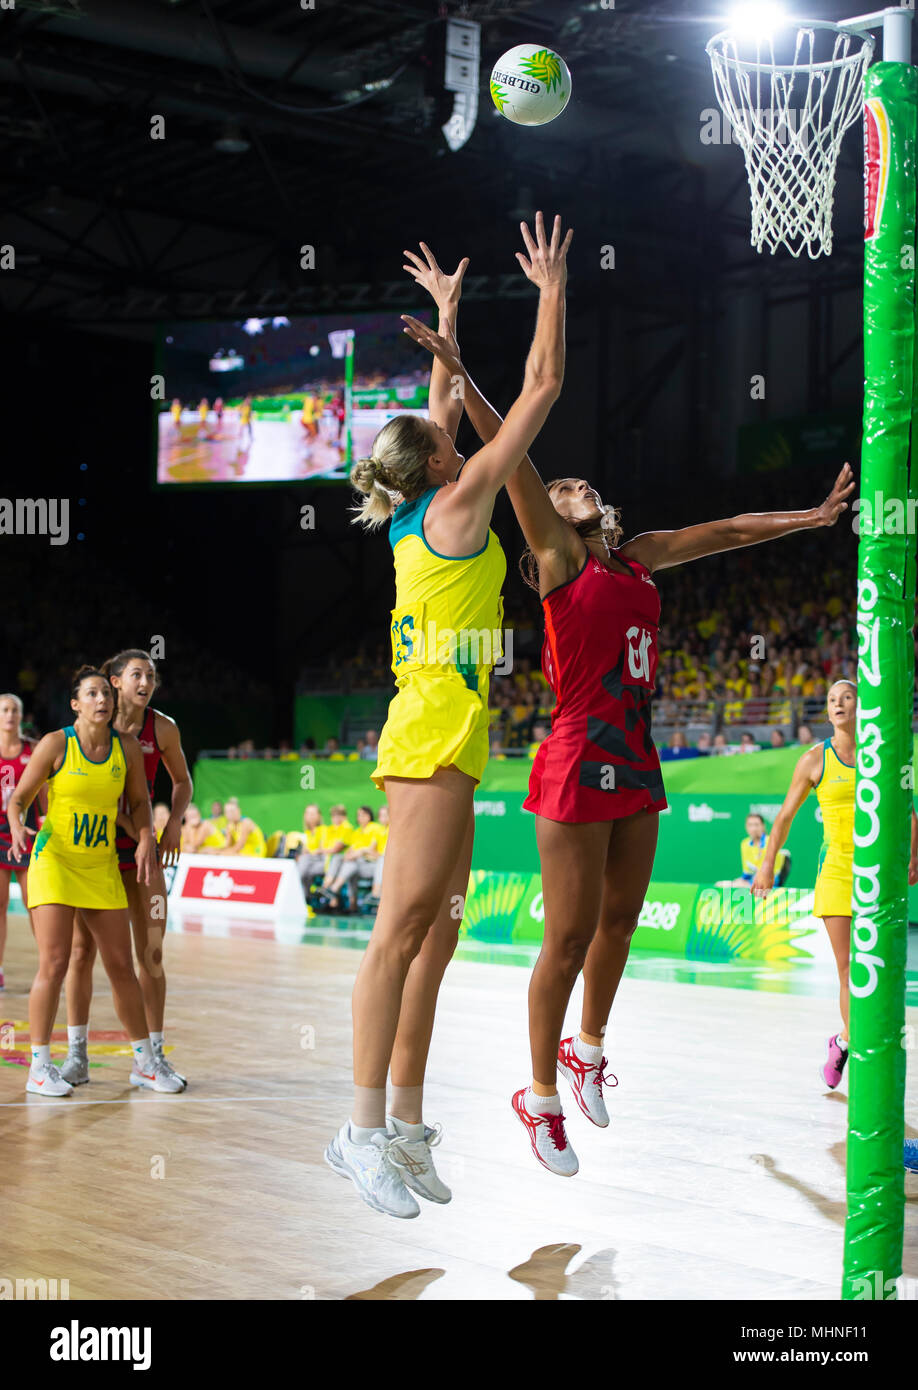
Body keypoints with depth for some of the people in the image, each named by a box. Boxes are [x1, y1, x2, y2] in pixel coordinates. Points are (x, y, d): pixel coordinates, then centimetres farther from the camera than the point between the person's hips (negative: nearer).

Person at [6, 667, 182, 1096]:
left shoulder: (127, 747, 1)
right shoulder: (55, 744, -9)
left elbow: (138, 801, 14)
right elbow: (19, 798, -4)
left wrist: (145, 840, -3)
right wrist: (17, 828, -24)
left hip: (102, 866, 4)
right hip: (54, 862, -4)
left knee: (122, 966, 7)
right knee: (54, 964, -11)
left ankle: (144, 1062, 19)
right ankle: (39, 1066, -1)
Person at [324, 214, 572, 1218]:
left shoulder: (417, 514, 16)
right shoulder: (458, 504, -5)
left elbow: (442, 409, 32)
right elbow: (541, 387, -2)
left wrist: (446, 314, 38)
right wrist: (551, 289, 8)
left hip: (434, 735, 10)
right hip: (436, 730, -10)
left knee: (434, 935, 6)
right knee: (403, 928, -11)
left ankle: (405, 1124, 8)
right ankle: (365, 1127, -11)